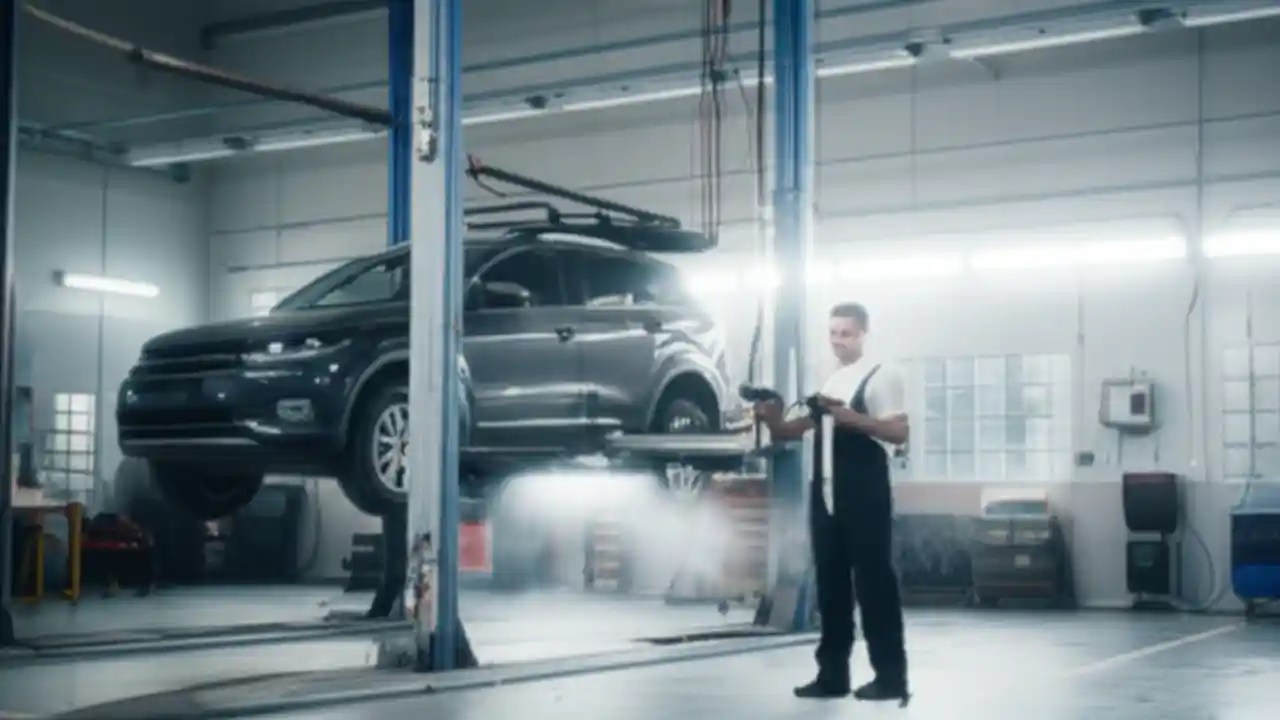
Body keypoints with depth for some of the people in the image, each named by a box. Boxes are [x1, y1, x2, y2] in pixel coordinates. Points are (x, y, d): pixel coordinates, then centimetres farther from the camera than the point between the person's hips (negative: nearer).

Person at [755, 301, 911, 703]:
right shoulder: (829, 382, 18)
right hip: (826, 494, 8)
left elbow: (900, 432, -15)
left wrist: (850, 417, -25)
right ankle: (832, 674, 15)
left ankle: (891, 676, 2)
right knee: (830, 585, 9)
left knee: (874, 582, -4)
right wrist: (772, 420, -1)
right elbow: (796, 430, 19)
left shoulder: (881, 377, -5)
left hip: (864, 494, -7)